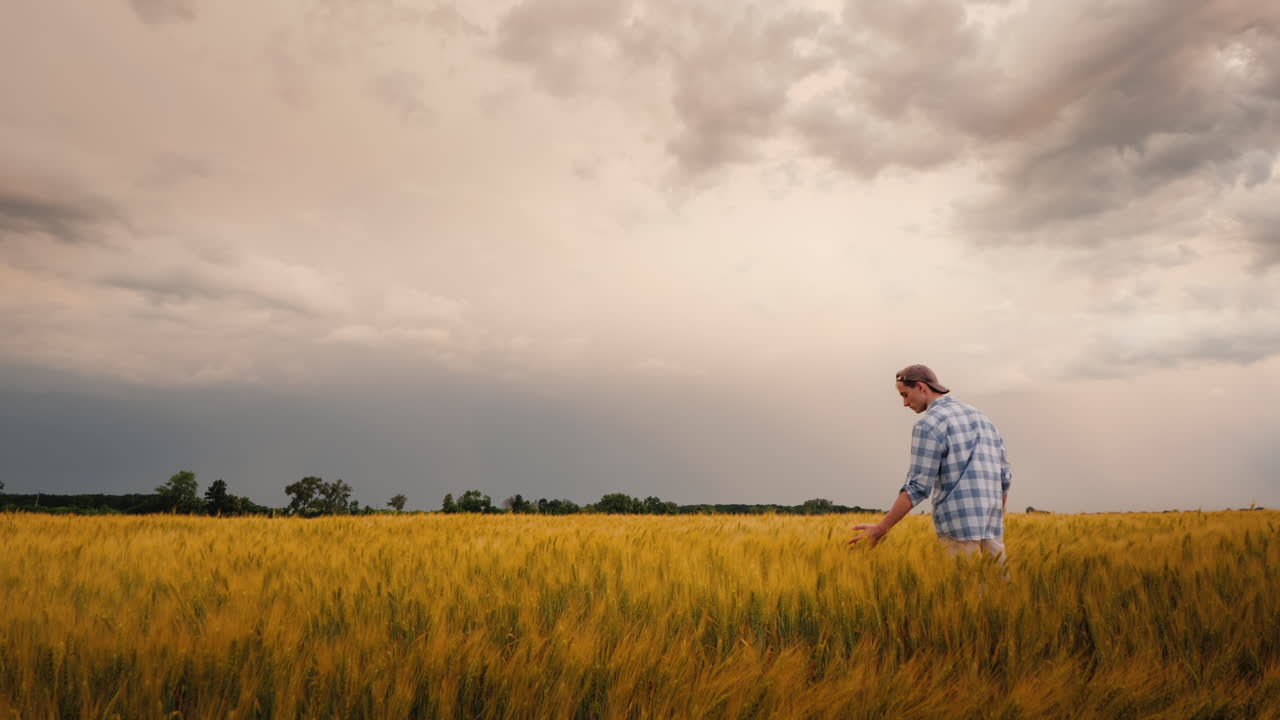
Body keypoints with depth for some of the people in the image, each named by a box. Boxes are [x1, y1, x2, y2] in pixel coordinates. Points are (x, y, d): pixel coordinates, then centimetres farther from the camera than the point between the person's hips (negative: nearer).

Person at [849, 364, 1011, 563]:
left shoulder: (929, 424, -8)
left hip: (960, 529, -7)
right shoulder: (980, 418, 17)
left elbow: (918, 486, -14)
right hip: (991, 531, 7)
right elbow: (1004, 476, 18)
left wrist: (881, 528, -10)